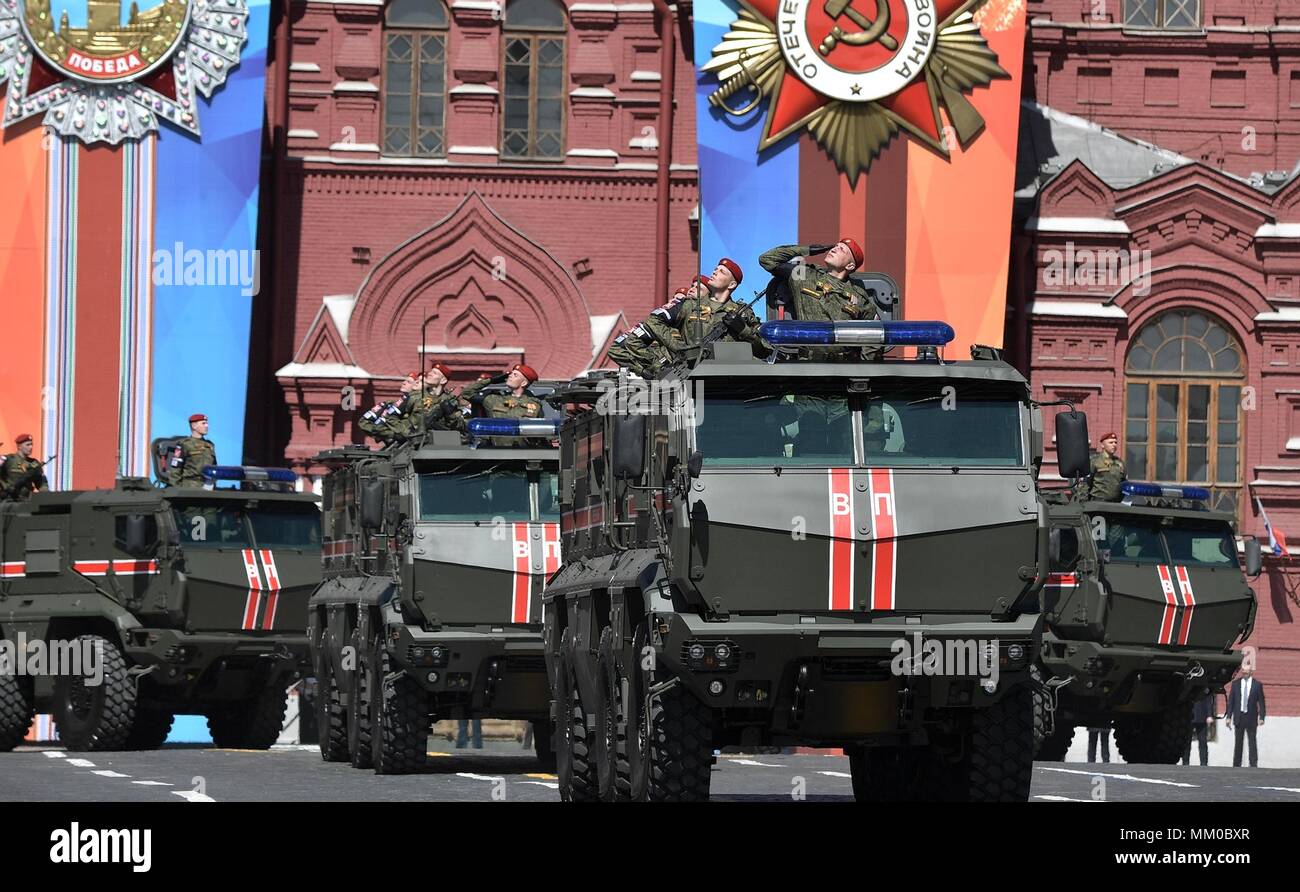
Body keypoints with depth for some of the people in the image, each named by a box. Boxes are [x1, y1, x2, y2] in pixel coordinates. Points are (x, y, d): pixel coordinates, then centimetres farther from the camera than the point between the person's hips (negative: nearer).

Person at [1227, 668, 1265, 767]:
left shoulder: (1257, 685, 1)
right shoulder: (1235, 684, 7)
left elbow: (1261, 702, 1)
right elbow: (1231, 701, 7)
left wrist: (1261, 717, -8)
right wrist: (1229, 717, 2)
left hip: (1251, 717, -2)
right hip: (1239, 717, 2)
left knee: (1252, 741, -3)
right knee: (1238, 742, 6)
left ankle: (1253, 764, -1)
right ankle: (1236, 765, 11)